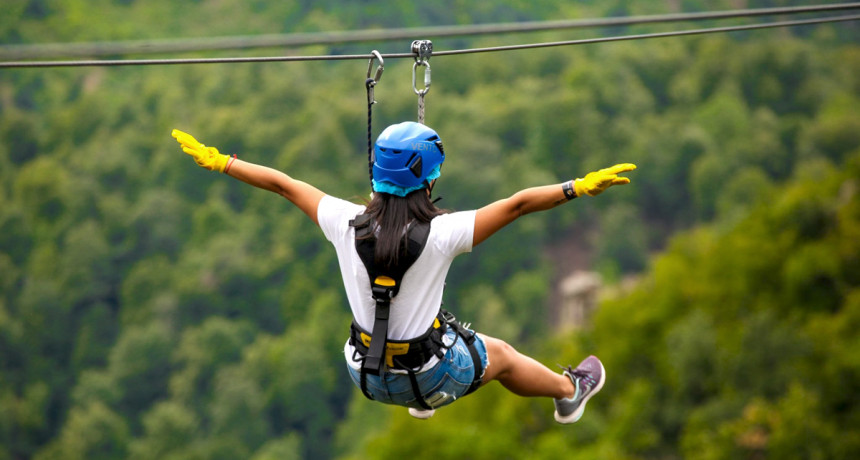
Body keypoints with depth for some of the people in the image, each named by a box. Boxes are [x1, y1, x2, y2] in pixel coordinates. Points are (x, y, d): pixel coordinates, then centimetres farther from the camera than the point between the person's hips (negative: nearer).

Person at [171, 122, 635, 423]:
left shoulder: (347, 224, -18)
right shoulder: (439, 235, -28)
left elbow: (283, 184, -7)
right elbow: (516, 204, -26)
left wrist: (218, 161, 4)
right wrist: (578, 187, -18)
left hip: (366, 374, 3)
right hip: (431, 374, -3)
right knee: (501, 354, 27)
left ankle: (418, 401, 68)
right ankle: (569, 391, 57)